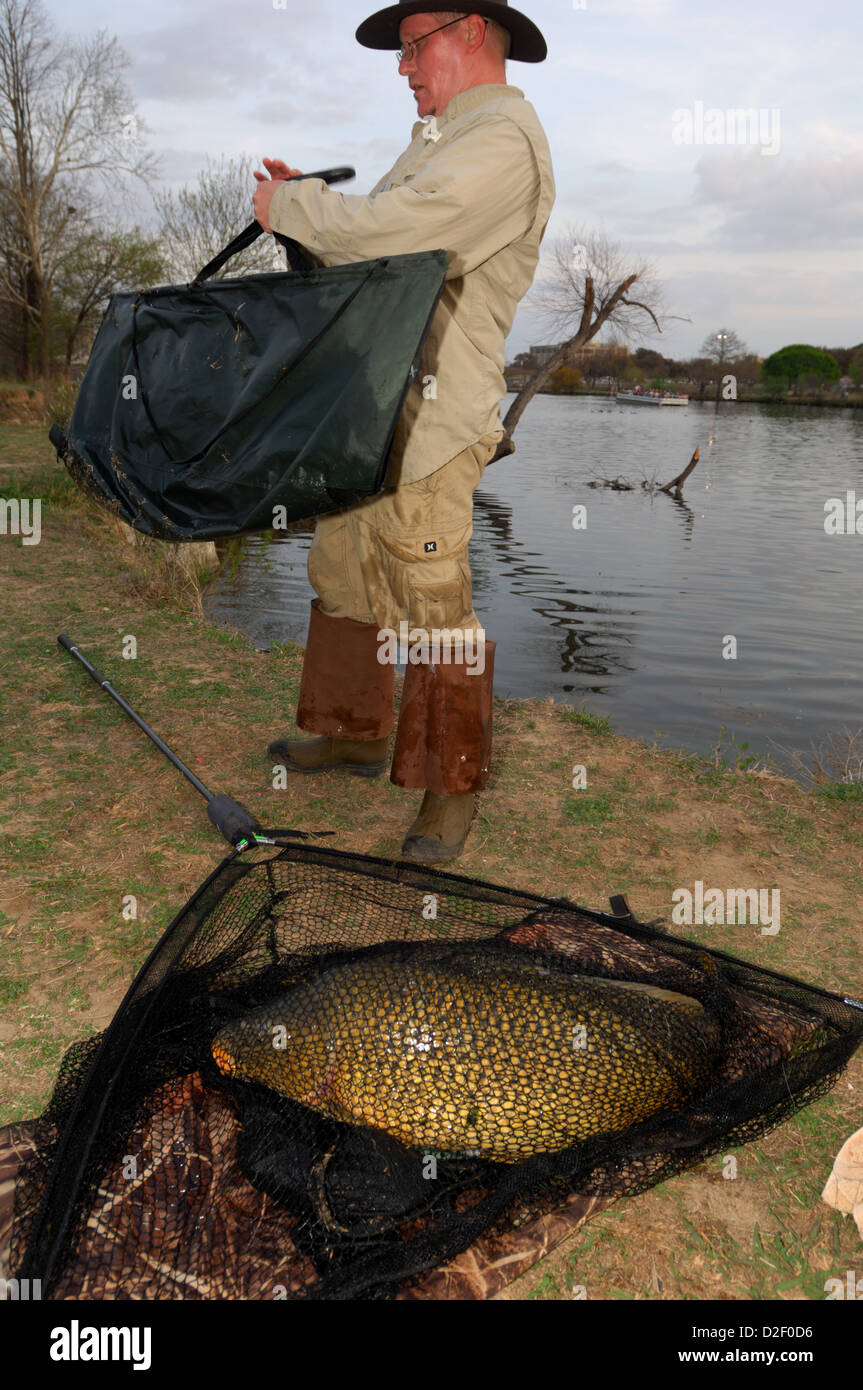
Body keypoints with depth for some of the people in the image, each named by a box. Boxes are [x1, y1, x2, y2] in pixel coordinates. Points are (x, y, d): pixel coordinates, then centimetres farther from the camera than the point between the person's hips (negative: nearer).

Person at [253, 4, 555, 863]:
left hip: (430, 418, -10)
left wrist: (289, 206, -9)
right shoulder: (443, 137, 24)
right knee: (341, 572, 15)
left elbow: (391, 231, -24)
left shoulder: (502, 139, -10)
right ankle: (356, 735, 30)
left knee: (433, 608, -8)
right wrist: (309, 204, 9)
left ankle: (452, 789, 5)